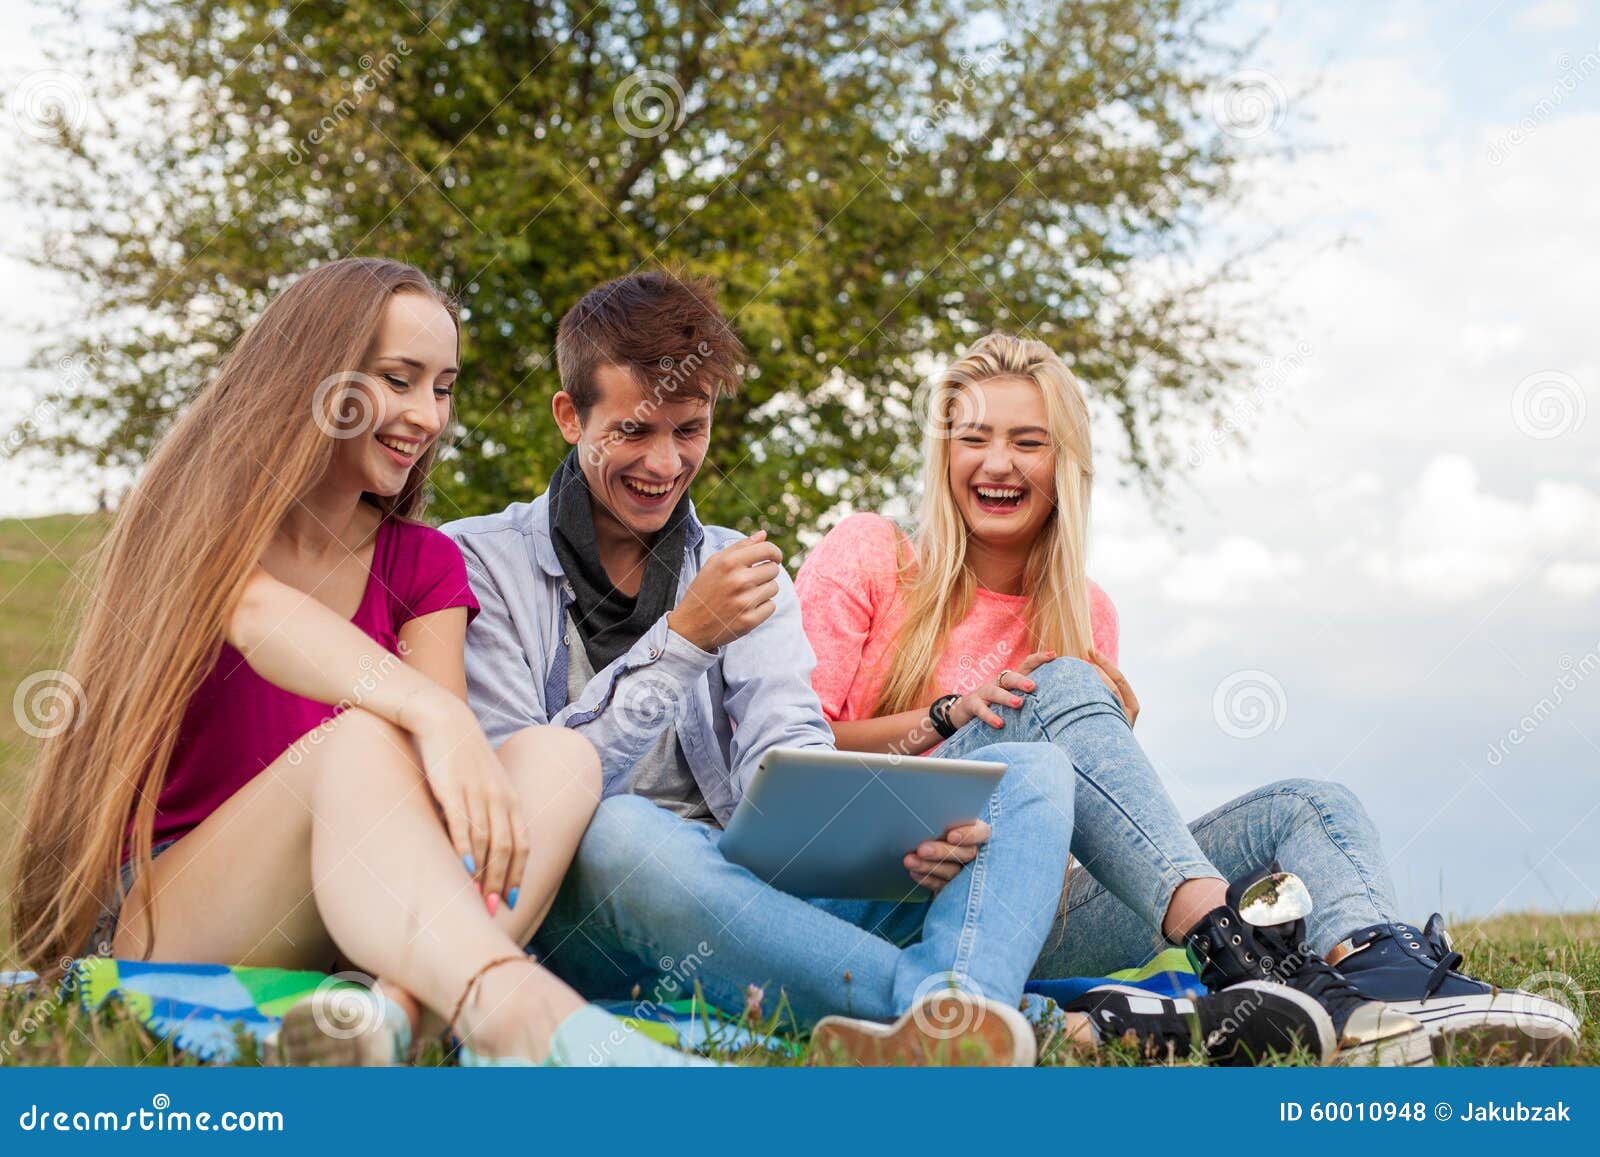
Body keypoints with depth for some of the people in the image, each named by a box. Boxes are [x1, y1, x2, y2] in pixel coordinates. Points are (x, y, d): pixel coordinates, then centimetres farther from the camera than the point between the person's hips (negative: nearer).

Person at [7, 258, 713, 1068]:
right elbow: (259, 617, -24)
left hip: (359, 910, 4)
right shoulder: (198, 512, 1)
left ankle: (396, 1007, -49)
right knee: (364, 740, -34)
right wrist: (433, 715, -42)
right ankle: (528, 1022, -61)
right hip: (156, 916, -4)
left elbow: (454, 745, -5)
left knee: (559, 757, -22)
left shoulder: (424, 564, 13)